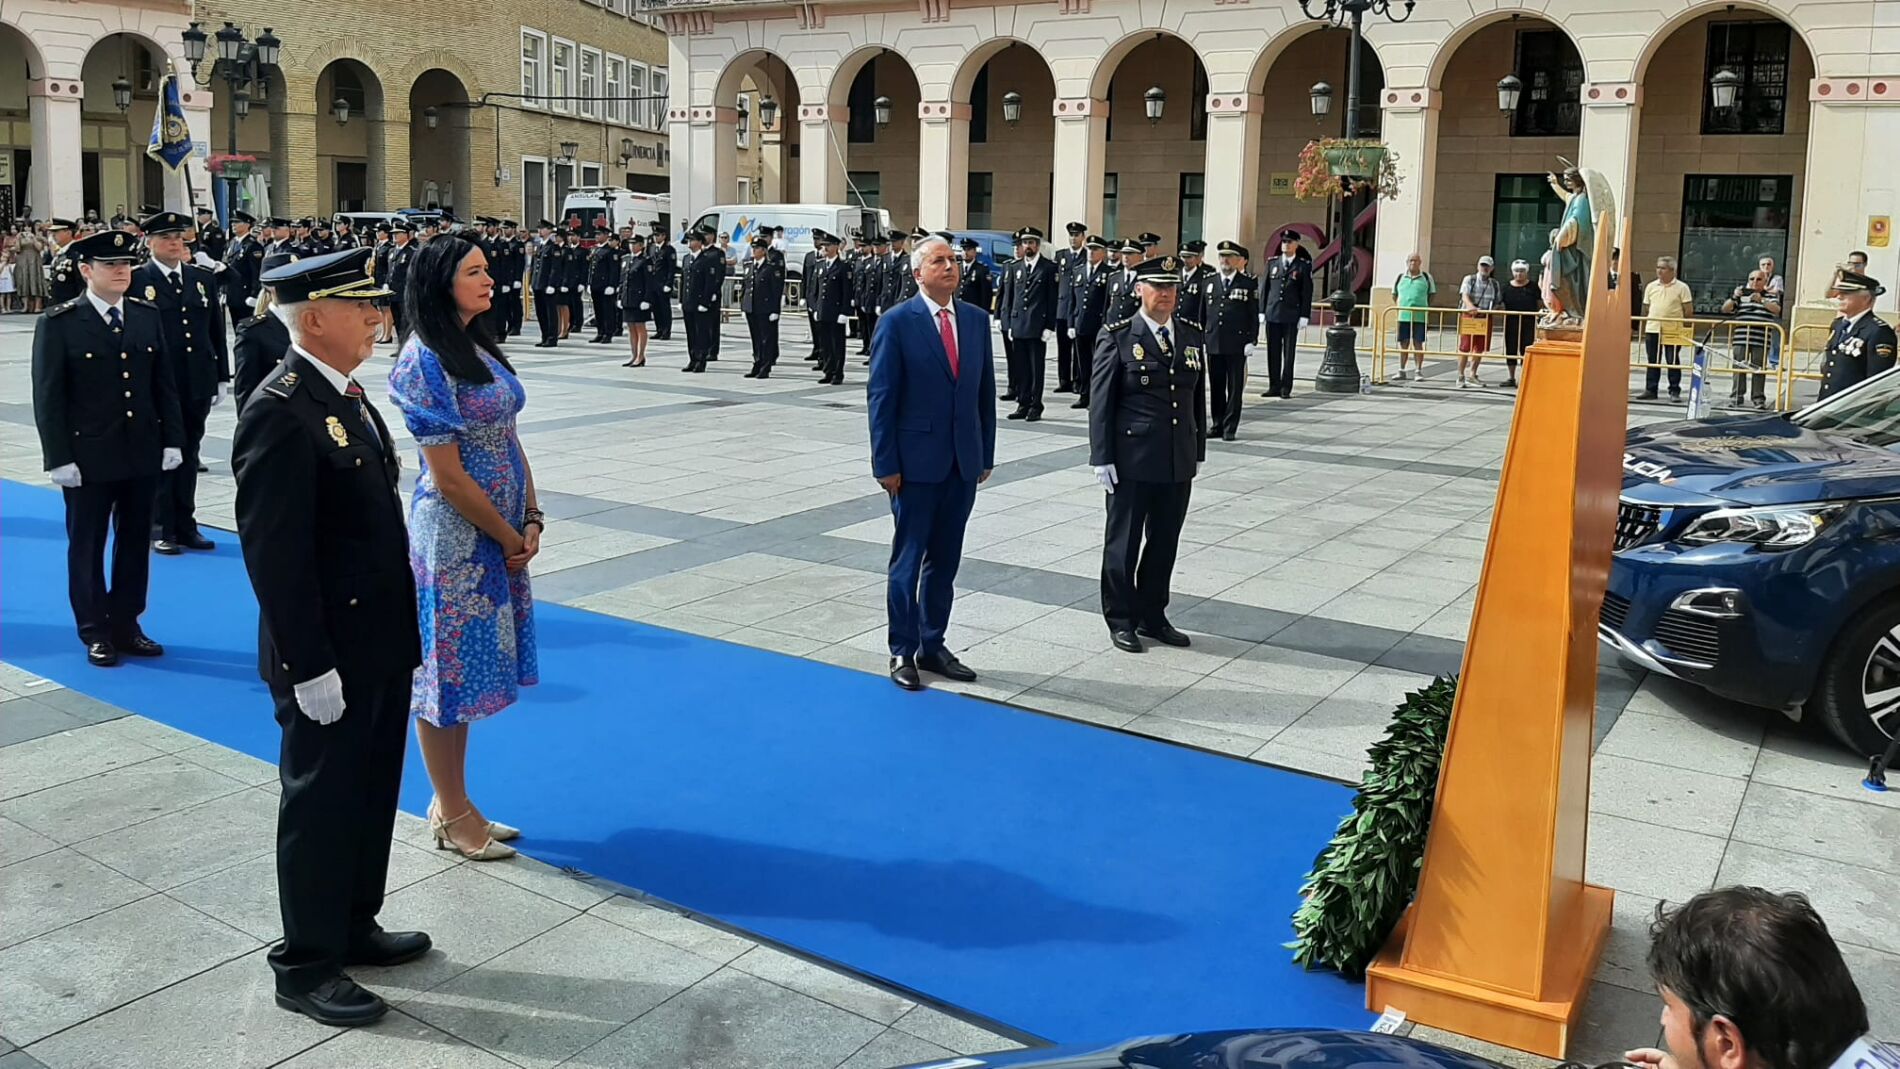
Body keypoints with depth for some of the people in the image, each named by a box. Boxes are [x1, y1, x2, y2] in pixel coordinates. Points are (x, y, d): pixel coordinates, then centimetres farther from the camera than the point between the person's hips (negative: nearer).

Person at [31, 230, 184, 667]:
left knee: (135, 543, 11)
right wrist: (59, 458, -11)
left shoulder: (147, 315, 6)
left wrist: (172, 440, 3)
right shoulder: (58, 323, -7)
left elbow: (164, 384, 8)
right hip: (88, 457, -4)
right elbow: (48, 398, -7)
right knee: (87, 546, 7)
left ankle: (126, 625, 23)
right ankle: (95, 632, 19)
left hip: (143, 453, 4)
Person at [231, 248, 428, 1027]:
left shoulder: (343, 394, 9)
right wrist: (310, 666, -21)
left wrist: (402, 629, 15)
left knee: (370, 794, 20)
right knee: (321, 804, 6)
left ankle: (354, 927, 37)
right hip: (328, 654, -9)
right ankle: (305, 966, 22)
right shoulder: (281, 413, -20)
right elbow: (273, 554, -22)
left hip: (379, 642, 9)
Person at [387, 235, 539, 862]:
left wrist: (531, 521, -1)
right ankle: (453, 817, 18)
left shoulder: (481, 349, 9)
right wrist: (510, 537, -10)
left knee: (469, 664, 15)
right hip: (454, 533, -8)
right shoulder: (426, 360, -15)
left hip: (501, 533, 8)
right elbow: (448, 476, -17)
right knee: (447, 665, 4)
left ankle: (452, 802, 28)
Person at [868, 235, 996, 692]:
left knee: (945, 559, 12)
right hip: (917, 461, -5)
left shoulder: (976, 320, 7)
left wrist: (986, 453, 7)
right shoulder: (897, 322, -8)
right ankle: (903, 652, 16)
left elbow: (985, 390, 10)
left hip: (963, 462, 5)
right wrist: (886, 464, -11)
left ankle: (932, 645, 24)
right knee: (909, 559, 4)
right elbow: (882, 396, -8)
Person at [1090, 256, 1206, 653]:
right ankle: (1120, 620, 18)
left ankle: (1152, 616, 26)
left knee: (1165, 542, 12)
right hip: (1131, 461, -5)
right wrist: (1102, 458, -10)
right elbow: (1100, 403, -6)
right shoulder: (1117, 338, -6)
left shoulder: (1193, 338, 8)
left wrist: (1198, 453, 11)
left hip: (1179, 463, 5)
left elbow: (1199, 400, 13)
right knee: (1124, 542, 6)